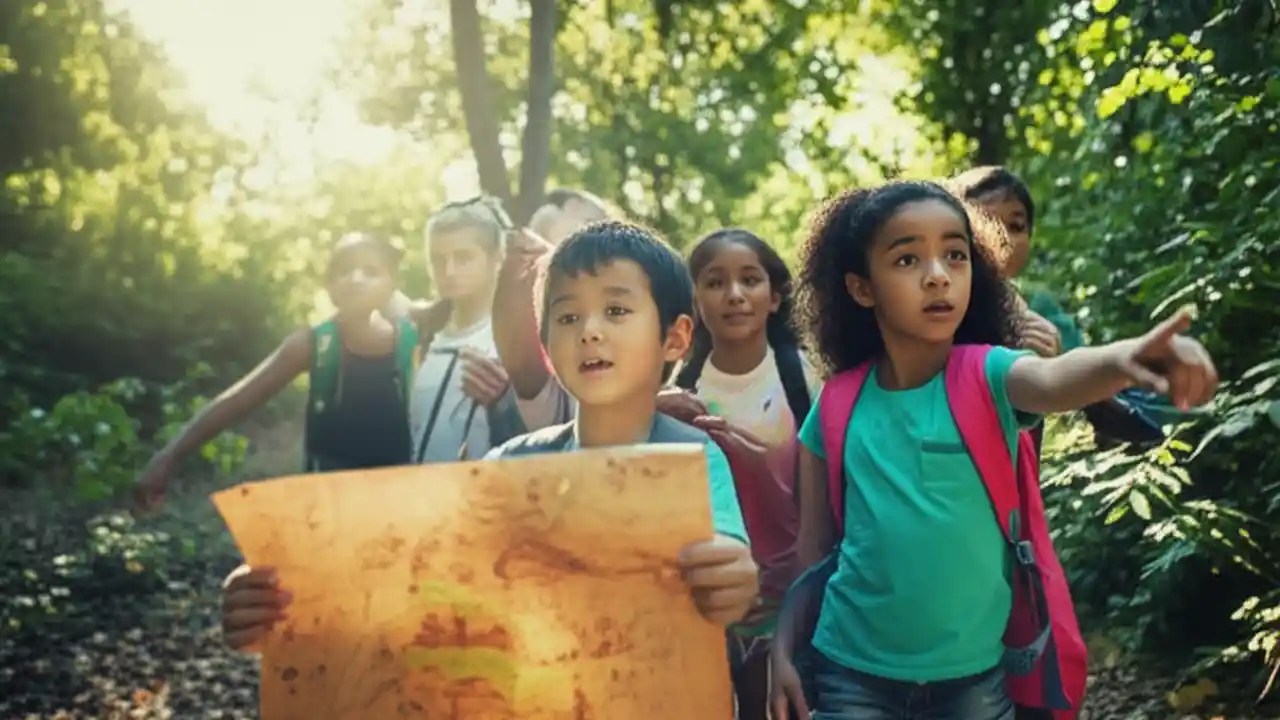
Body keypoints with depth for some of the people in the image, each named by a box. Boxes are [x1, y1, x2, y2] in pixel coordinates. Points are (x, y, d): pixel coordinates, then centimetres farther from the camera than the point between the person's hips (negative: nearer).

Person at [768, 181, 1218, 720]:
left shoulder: (990, 376, -9)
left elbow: (1054, 381, -33)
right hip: (852, 673, 1)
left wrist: (1121, 358, -52)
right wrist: (783, 650, 2)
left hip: (974, 674, 0)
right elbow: (813, 546, 4)